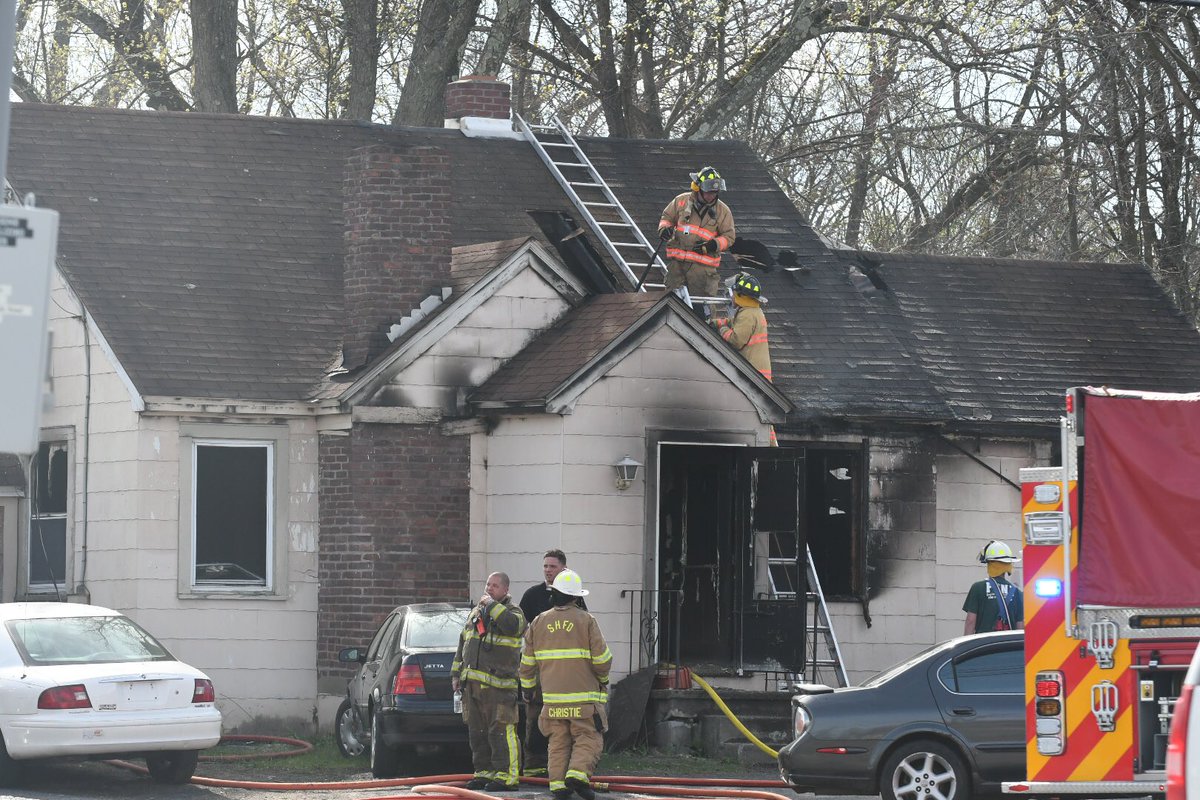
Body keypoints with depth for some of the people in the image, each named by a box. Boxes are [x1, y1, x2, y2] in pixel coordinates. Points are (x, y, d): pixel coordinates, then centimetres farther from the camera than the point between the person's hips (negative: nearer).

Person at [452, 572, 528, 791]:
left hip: (498, 684, -7)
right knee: (477, 732, 11)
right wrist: (456, 673, 20)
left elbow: (513, 625, -26)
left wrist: (492, 605, -15)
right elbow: (463, 643, 26)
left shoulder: (511, 610, -1)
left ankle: (507, 775, -9)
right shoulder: (476, 612, 20)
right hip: (472, 682, 7)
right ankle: (484, 772, 19)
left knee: (501, 731, -11)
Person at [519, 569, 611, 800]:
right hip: (583, 696, -3)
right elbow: (602, 658, -5)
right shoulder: (586, 621, -3)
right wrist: (603, 678, 14)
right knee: (588, 739, -1)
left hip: (552, 696, 3)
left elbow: (528, 661, 12)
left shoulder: (539, 622, 8)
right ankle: (578, 773, -22)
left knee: (558, 742, 8)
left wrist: (527, 686, 26)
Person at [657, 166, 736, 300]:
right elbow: (667, 217, 17)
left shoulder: (723, 211, 2)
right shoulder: (681, 201, 5)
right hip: (677, 262, 2)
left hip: (702, 265, -2)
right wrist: (664, 228, -6)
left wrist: (714, 245, -15)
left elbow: (729, 237, 4)